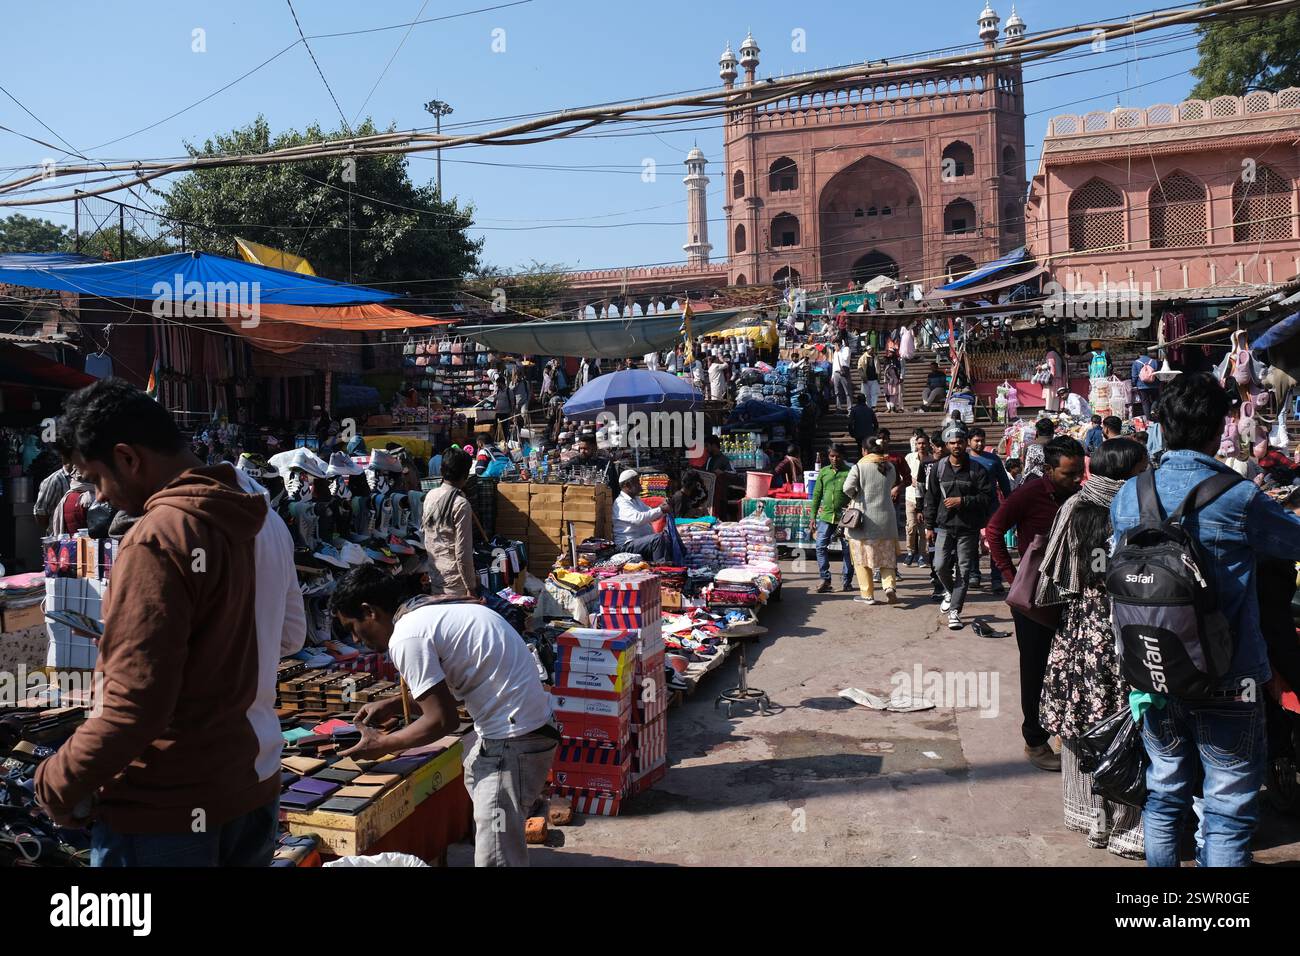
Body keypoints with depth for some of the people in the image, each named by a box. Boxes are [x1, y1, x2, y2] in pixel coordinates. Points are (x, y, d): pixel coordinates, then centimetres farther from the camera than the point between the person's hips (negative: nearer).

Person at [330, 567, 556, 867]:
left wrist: (380, 745, -2)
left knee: (496, 857, -6)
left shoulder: (406, 637, -16)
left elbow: (442, 720, -15)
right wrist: (393, 705, 22)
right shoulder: (430, 609, 12)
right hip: (528, 723, 10)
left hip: (513, 741, -10)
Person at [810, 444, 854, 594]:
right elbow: (817, 495, 12)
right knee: (821, 546, -5)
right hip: (826, 515, 3)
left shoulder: (850, 472, -1)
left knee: (847, 549, 4)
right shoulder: (824, 472, 9)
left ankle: (846, 580, 16)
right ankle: (826, 580, 1)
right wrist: (813, 517, 8)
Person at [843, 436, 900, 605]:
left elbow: (848, 487, -18)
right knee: (886, 556, 14)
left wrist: (854, 496, 1)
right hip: (886, 518, 4)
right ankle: (889, 586, -7)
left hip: (864, 517, -3)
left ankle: (868, 594, 9)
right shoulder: (890, 467, 5)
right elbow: (892, 485, 12)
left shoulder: (859, 466, -8)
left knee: (862, 557, 7)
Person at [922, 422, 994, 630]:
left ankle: (954, 611, 7)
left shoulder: (977, 469, -1)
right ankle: (950, 592, 25)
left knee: (963, 571, 0)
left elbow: (987, 497, -5)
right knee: (940, 566, -7)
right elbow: (930, 499, 8)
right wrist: (929, 526, 7)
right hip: (944, 526, 1)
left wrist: (962, 501, -15)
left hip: (968, 529, -1)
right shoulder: (938, 468, 5)